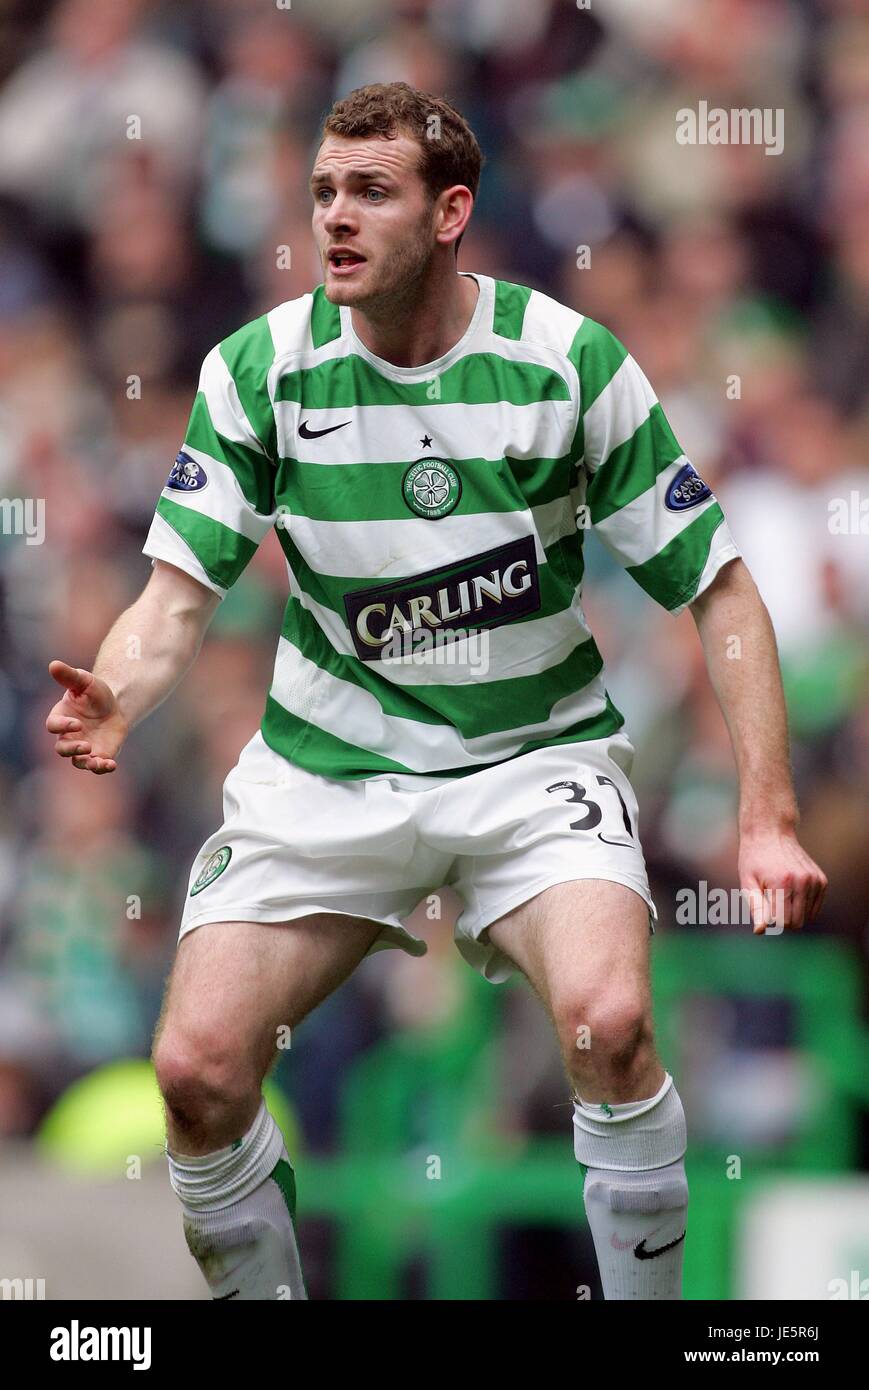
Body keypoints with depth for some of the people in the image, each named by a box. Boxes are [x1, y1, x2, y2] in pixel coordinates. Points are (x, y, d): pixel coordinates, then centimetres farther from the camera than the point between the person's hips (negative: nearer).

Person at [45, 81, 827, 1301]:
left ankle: (649, 1305, -6)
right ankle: (261, 1298, 14)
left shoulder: (571, 362, -10)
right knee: (198, 1071, -13)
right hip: (325, 765, 2)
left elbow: (719, 591, -5)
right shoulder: (260, 368, -6)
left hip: (536, 755, -2)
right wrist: (119, 697, -31)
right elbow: (181, 590, -7)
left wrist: (768, 820, -14)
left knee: (608, 1023, -28)